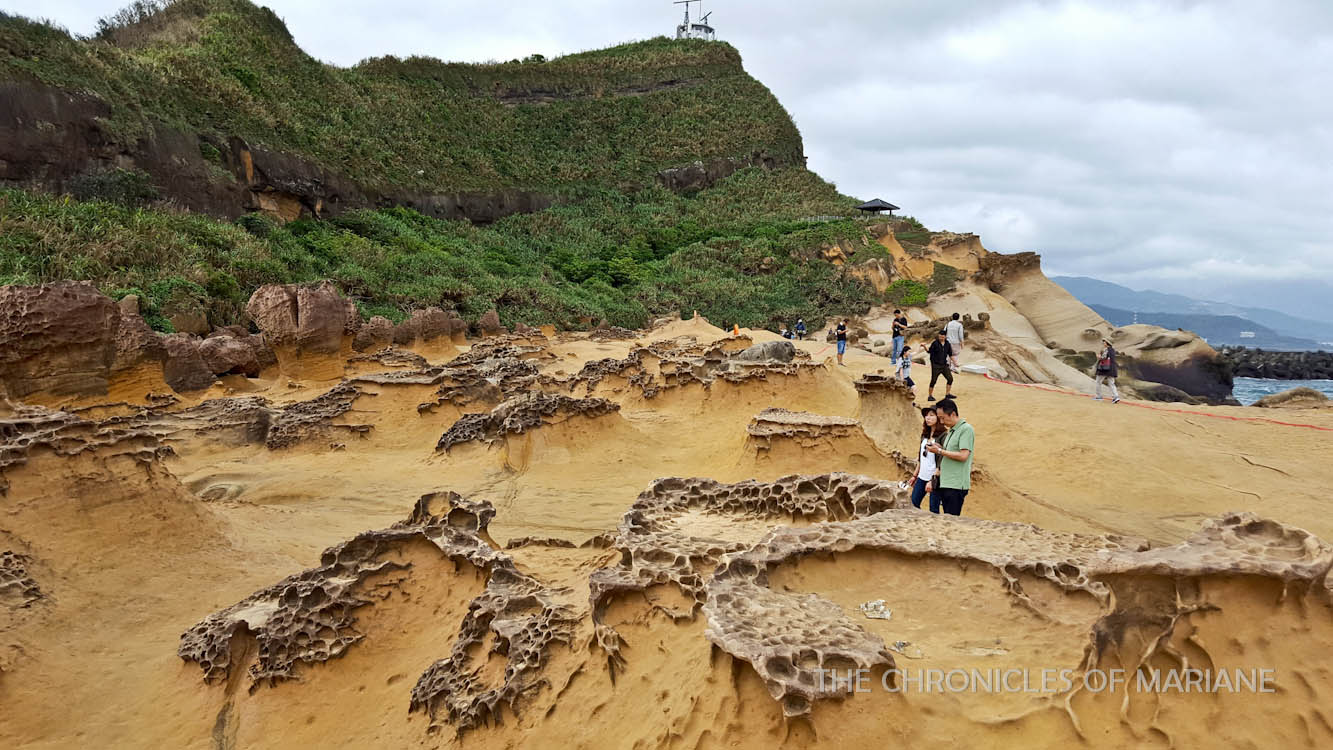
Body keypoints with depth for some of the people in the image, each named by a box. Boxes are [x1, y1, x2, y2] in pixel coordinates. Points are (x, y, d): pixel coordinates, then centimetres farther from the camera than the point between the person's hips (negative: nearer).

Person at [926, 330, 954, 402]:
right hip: (936, 365, -5)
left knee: (950, 379, 5)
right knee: (933, 380, -3)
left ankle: (947, 394, 18)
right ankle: (930, 396, 7)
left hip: (944, 365, 5)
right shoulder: (935, 343, -9)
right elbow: (929, 351, -7)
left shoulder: (947, 343, 5)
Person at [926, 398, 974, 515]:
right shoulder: (951, 431, 18)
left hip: (956, 485, -9)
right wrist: (940, 449, 6)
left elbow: (963, 456, -18)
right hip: (945, 484, 9)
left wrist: (940, 451, -12)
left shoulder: (966, 429, -9)